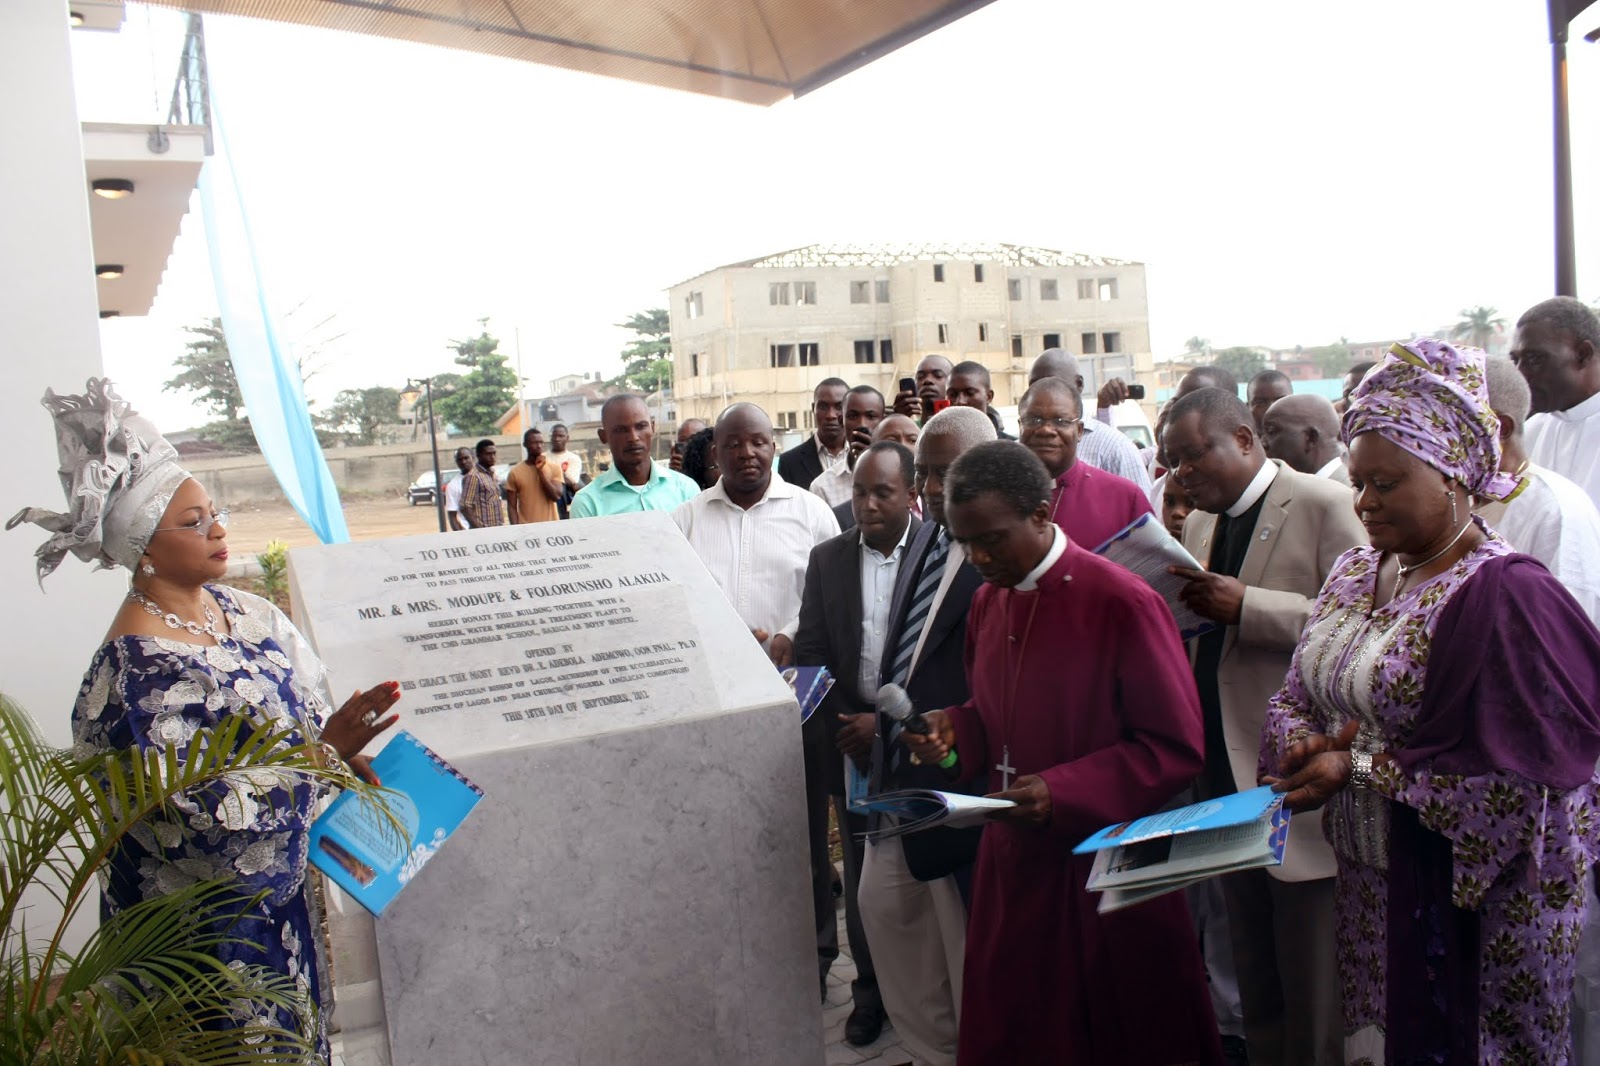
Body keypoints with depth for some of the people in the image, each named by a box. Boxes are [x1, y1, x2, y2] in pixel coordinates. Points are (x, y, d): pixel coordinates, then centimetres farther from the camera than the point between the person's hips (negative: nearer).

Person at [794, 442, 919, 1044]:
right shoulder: (827, 560, 4)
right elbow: (811, 656, 5)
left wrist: (892, 722, -11)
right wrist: (842, 730, -6)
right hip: (852, 741, 3)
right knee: (862, 875, 11)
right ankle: (870, 989, 29)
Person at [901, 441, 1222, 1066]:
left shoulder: (1123, 603, -15)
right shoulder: (988, 602, 6)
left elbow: (1176, 746, -13)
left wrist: (1064, 793, -22)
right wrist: (954, 729, -4)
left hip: (1102, 867, -6)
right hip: (1012, 860, 6)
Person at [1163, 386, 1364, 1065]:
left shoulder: (1323, 506, -8)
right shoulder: (1199, 524, 14)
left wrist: (1247, 607, -24)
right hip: (1226, 780, 7)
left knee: (1313, 984, 2)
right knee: (1255, 981, 17)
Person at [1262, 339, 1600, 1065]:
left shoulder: (1506, 594, -17)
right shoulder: (1355, 574, 4)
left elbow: (1520, 780, -20)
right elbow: (1294, 698, 10)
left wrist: (1360, 767, -20)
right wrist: (1303, 745, -12)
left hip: (1473, 908, -6)